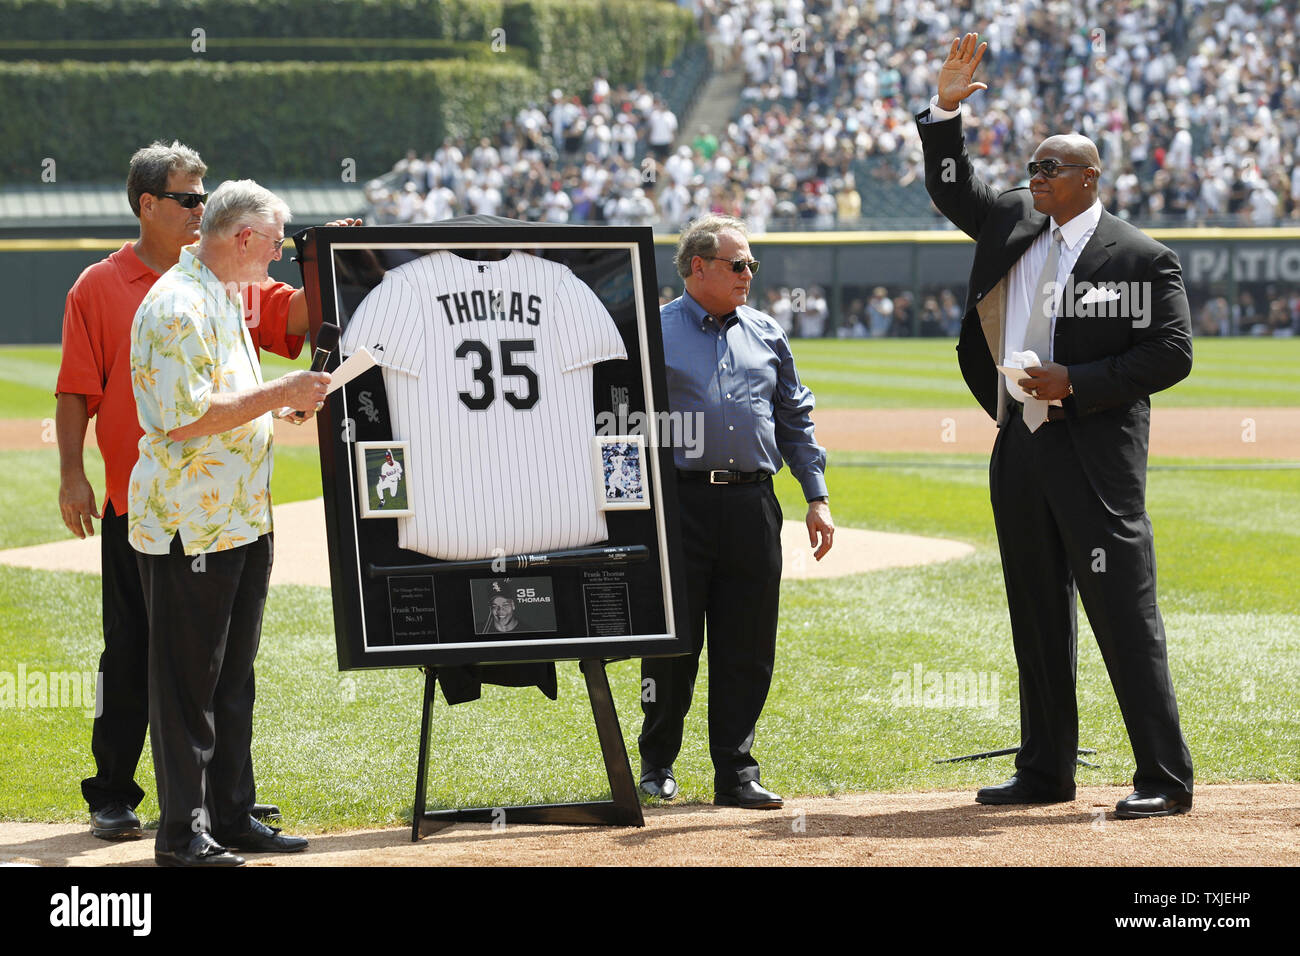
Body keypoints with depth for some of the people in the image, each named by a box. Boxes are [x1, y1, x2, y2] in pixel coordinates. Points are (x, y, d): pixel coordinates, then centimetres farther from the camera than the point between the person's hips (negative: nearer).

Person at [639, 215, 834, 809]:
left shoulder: (767, 336, 16)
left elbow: (795, 420, 19)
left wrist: (816, 498, 12)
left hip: (752, 505, 4)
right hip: (680, 502, -4)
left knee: (748, 647, 3)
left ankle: (735, 771, 9)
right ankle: (657, 766, 14)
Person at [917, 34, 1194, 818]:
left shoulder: (1141, 257, -6)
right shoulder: (1014, 224, 13)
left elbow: (1171, 355, -9)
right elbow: (952, 190, 26)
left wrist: (1076, 383, -15)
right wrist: (947, 111, 11)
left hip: (1095, 453, -7)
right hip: (1021, 446, 7)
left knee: (1126, 616, -9)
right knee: (1036, 616, 12)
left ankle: (1166, 779, -6)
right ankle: (1046, 771, 20)